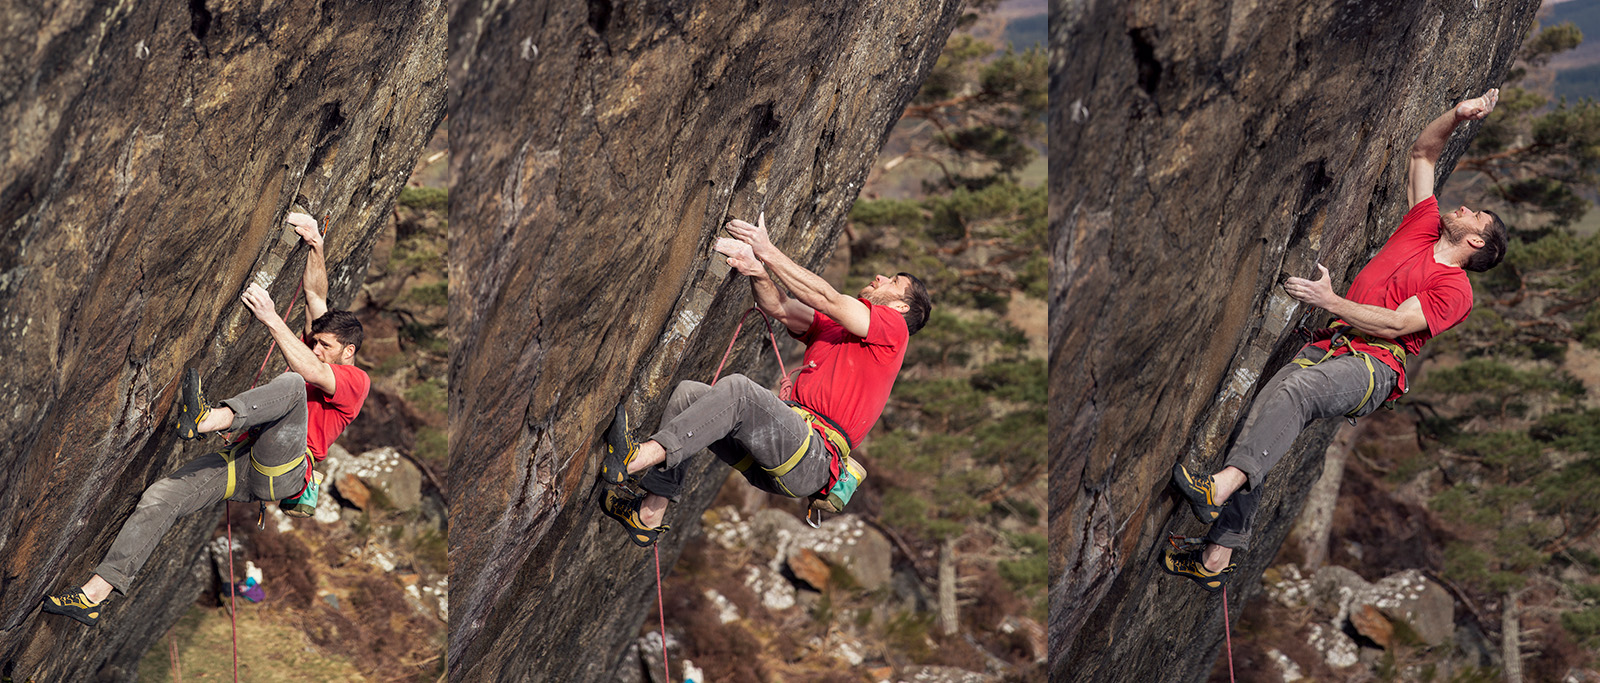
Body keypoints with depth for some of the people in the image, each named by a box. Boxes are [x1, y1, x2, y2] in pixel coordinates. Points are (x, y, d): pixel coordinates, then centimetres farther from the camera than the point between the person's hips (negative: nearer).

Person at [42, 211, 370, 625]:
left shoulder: (355, 382, 4)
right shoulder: (314, 354, 27)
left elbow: (311, 372, -16)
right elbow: (315, 296, 25)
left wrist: (271, 319, -17)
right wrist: (316, 247, 13)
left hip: (281, 474, -7)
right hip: (240, 461, 7)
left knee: (292, 383, -31)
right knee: (159, 498, -12)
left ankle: (202, 420, -53)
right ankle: (94, 595, -19)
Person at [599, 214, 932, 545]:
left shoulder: (892, 327, 9)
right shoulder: (831, 328, 31)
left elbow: (826, 299, -1)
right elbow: (780, 308, 17)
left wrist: (768, 251, 0)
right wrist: (757, 272, -5)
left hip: (815, 458, -8)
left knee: (738, 389, -29)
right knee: (687, 394, -2)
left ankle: (635, 460, -41)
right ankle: (649, 516, -9)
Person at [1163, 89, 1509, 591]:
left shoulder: (1455, 290, 3)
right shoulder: (1424, 228, 24)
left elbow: (1395, 324, -10)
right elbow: (1423, 153, 31)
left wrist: (1329, 301, -15)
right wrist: (1458, 116, 17)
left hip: (1374, 366, -6)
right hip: (1329, 347, 6)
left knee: (1295, 391, -37)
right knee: (1262, 410, -19)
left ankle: (1221, 487, -55)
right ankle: (1217, 558, -24)